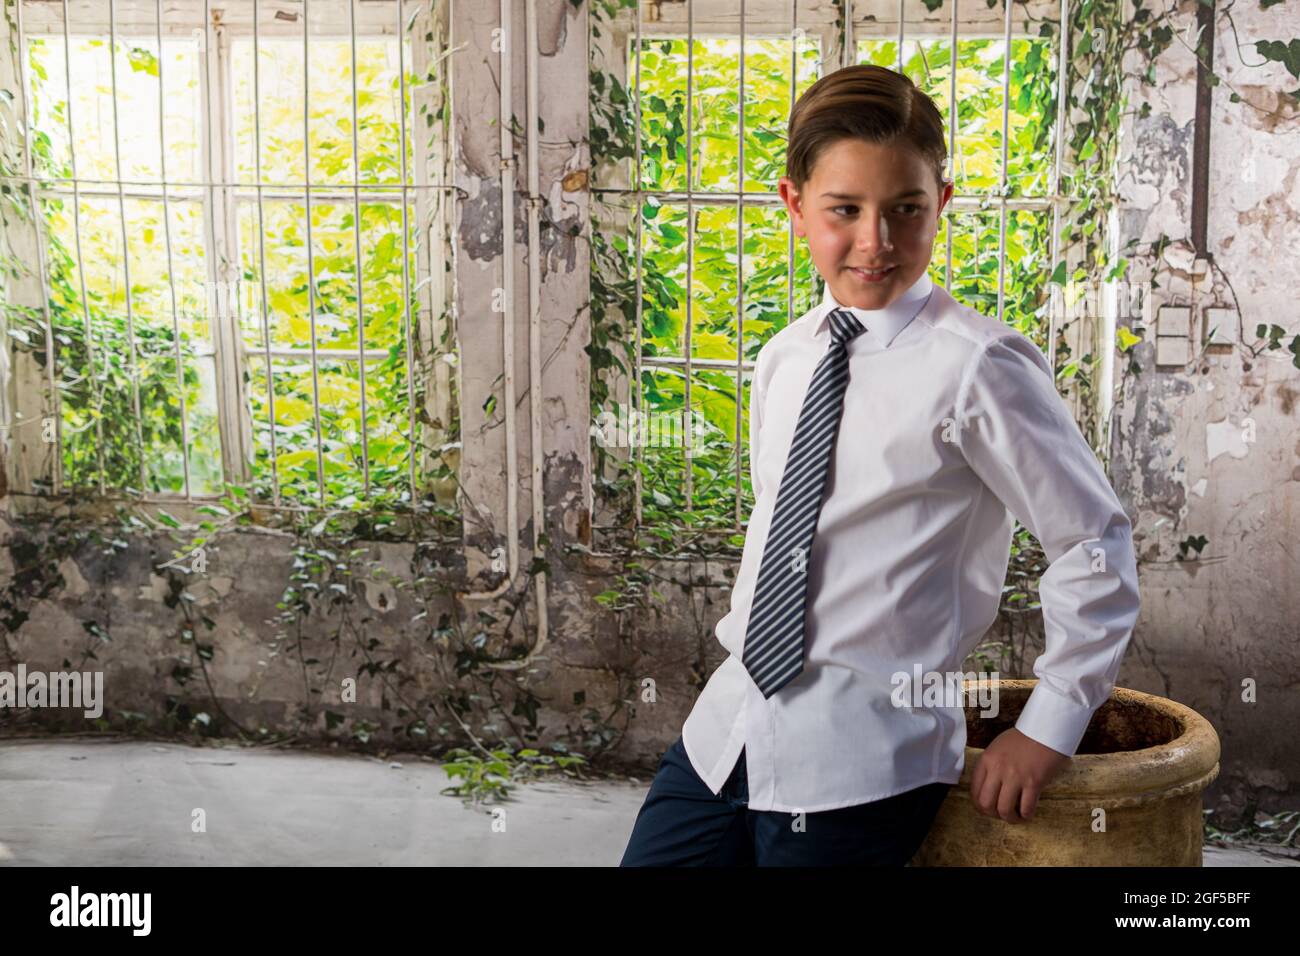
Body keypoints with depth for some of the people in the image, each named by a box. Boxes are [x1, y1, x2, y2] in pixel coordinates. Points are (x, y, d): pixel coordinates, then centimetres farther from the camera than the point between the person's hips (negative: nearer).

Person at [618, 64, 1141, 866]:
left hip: (866, 758, -6)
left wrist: (1051, 726, -7)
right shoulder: (783, 359, 7)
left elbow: (1096, 543, -9)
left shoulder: (975, 366, -13)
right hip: (729, 727, 6)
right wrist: (747, 638, 15)